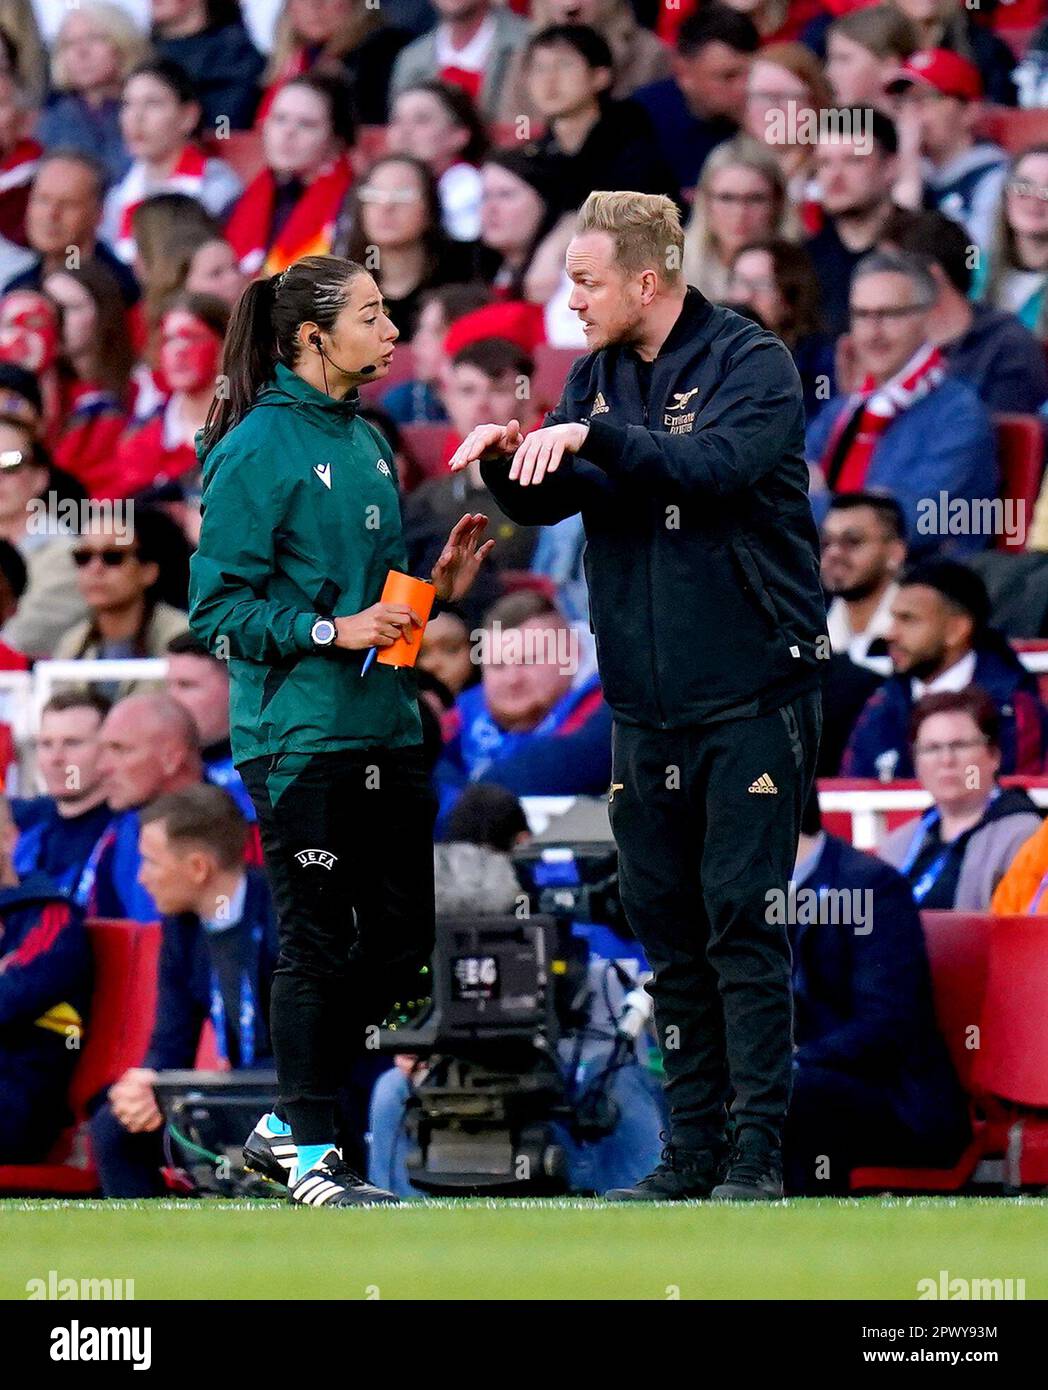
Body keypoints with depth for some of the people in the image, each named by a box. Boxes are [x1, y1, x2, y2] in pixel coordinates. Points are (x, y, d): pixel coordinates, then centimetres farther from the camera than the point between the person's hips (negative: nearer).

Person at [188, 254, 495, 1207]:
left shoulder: (367, 442, 14)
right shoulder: (258, 450, -10)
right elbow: (220, 605, -12)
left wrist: (436, 587, 6)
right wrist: (331, 630, -19)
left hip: (385, 729, 8)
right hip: (300, 735, -8)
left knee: (400, 939, 8)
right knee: (317, 945, -2)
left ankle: (288, 1120, 21)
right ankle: (308, 1152, 9)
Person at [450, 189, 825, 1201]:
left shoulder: (750, 363, -7)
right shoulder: (596, 376, 11)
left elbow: (719, 466, -24)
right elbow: (548, 501, 5)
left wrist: (590, 437, -32)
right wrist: (512, 457, -17)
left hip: (750, 693, -6)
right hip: (644, 701, 6)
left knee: (742, 923, -8)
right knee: (666, 927, 7)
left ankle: (757, 1152, -6)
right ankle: (691, 1146, 13)